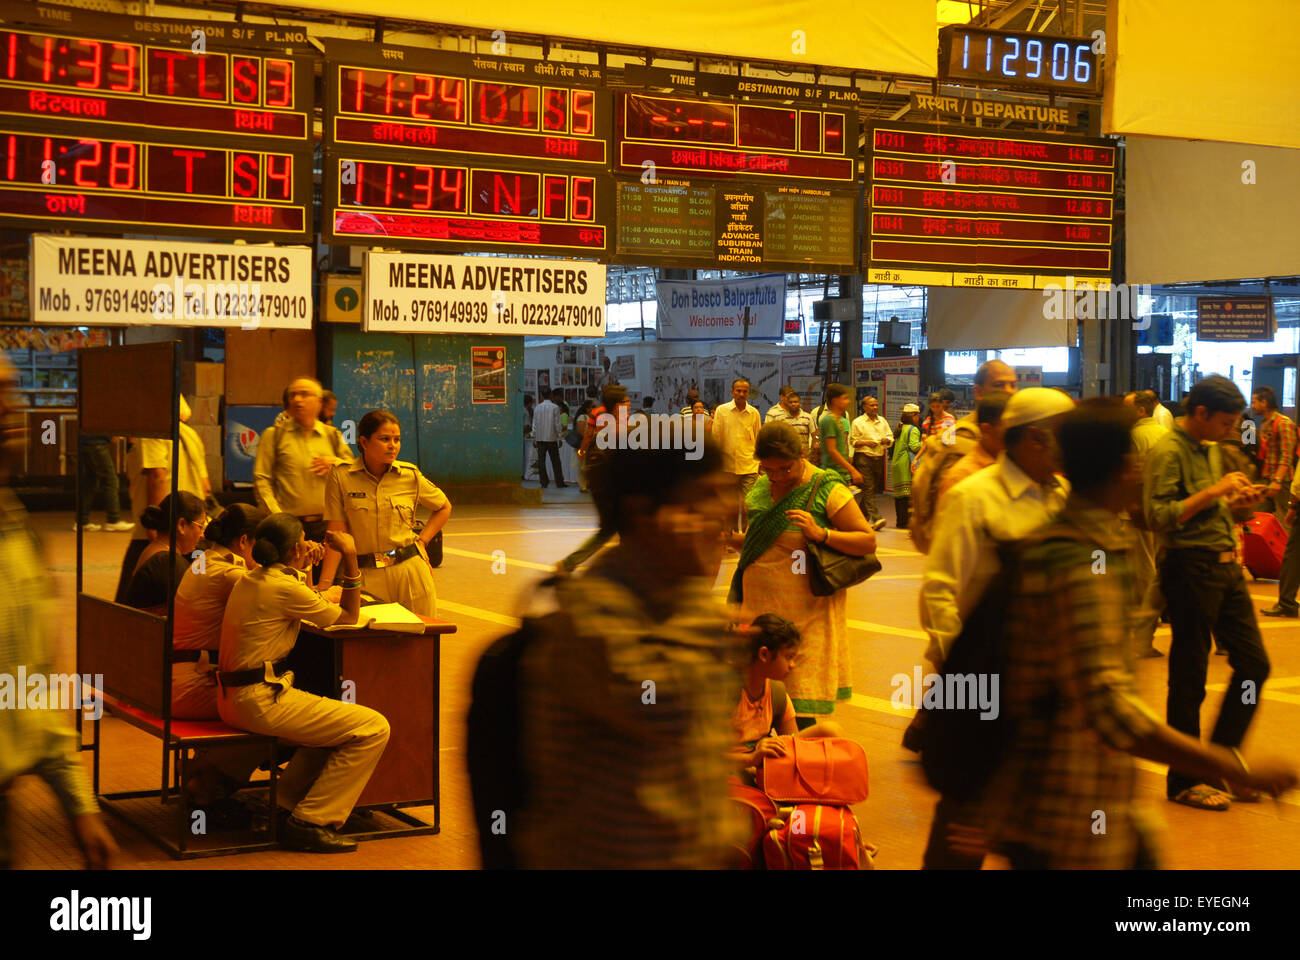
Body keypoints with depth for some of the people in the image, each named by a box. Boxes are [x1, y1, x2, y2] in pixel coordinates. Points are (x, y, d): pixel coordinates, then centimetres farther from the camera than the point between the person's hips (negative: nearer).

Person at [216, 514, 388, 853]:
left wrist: (301, 568, 29)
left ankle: (285, 804, 24)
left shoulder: (249, 579, 13)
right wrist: (350, 558, -3)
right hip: (261, 701, -10)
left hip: (232, 698, 10)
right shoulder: (285, 587, -15)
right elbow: (348, 617, -4)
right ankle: (310, 823, -5)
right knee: (374, 729, -11)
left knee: (334, 717, 28)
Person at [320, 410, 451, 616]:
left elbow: (444, 507, 19)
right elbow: (336, 533, -5)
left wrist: (422, 541, 7)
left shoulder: (410, 475, 1)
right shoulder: (341, 477, -5)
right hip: (367, 576, -2)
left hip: (411, 570, 2)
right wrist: (324, 584, -11)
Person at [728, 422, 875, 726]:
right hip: (759, 607, 5)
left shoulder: (826, 489, -8)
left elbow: (868, 541, -9)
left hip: (807, 613, -5)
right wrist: (728, 538, 4)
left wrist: (821, 534, -22)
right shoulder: (761, 488, 9)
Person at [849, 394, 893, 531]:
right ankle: (875, 518, -20)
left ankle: (863, 515, 24)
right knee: (868, 488, -12)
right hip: (863, 458, -5)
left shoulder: (882, 421, 15)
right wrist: (866, 443, -16)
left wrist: (887, 440, -5)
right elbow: (852, 441, -1)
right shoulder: (858, 422, 1)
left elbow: (891, 437, 18)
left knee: (874, 488, 9)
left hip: (879, 458, 5)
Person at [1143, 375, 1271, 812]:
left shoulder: (1211, 449, 16)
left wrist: (1236, 499, 6)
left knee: (1254, 664, 10)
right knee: (1189, 677, 1)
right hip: (1192, 567, -9)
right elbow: (1159, 516, -21)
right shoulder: (1167, 452, -12)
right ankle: (1185, 780, 13)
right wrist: (1216, 490, -20)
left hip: (1226, 566, 9)